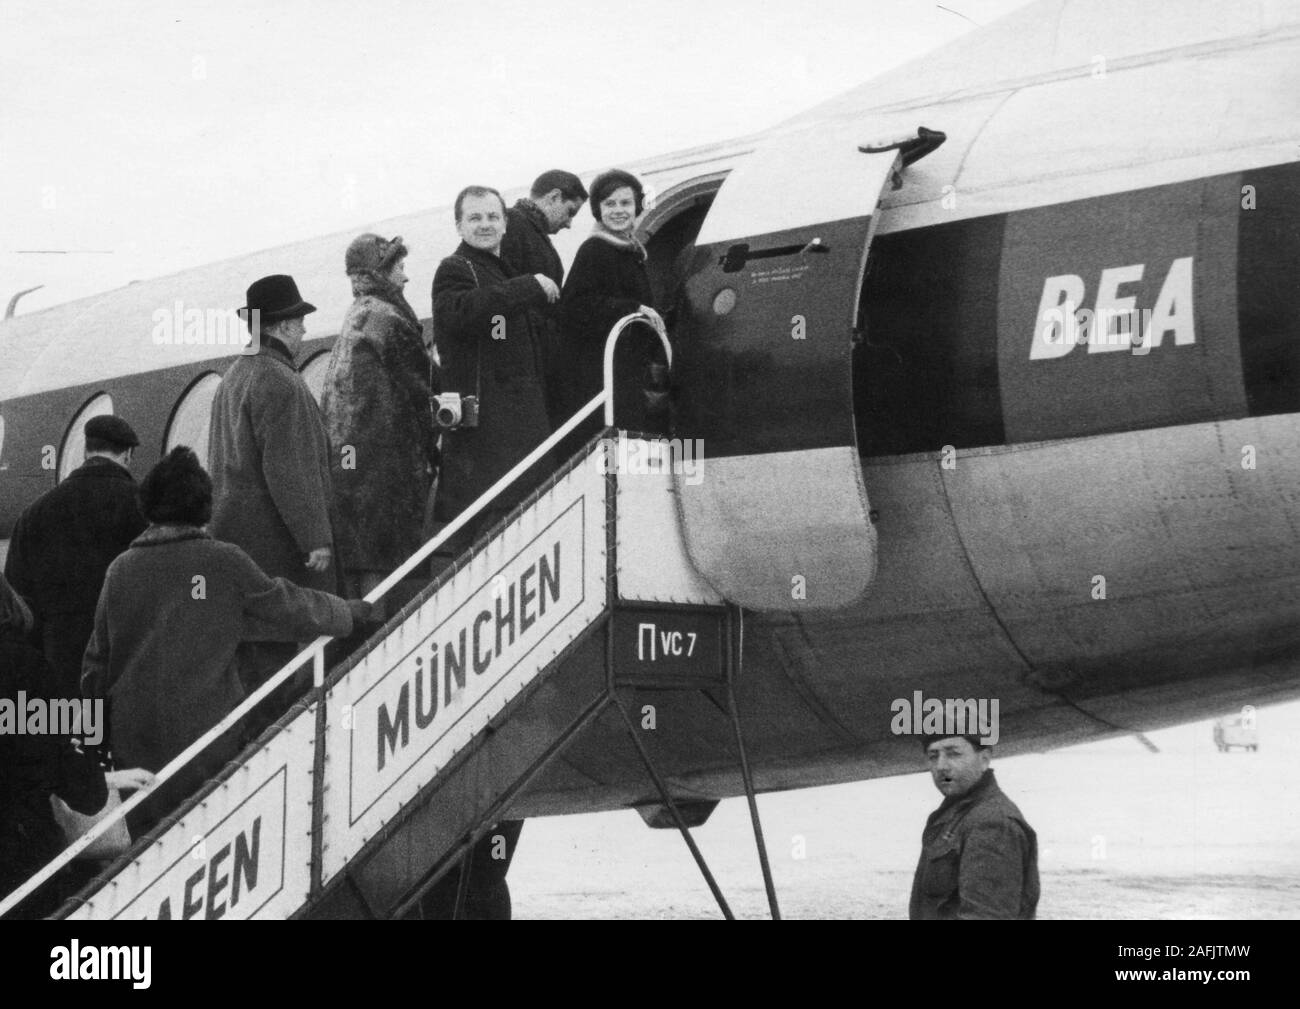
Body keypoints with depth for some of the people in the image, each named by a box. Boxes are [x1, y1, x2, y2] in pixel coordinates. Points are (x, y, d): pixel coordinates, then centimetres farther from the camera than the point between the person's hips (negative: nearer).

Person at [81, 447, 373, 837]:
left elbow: (98, 658, 5)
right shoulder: (225, 562, -8)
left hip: (134, 738, 2)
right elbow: (288, 608, 3)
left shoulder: (121, 569, -1)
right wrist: (347, 611, 20)